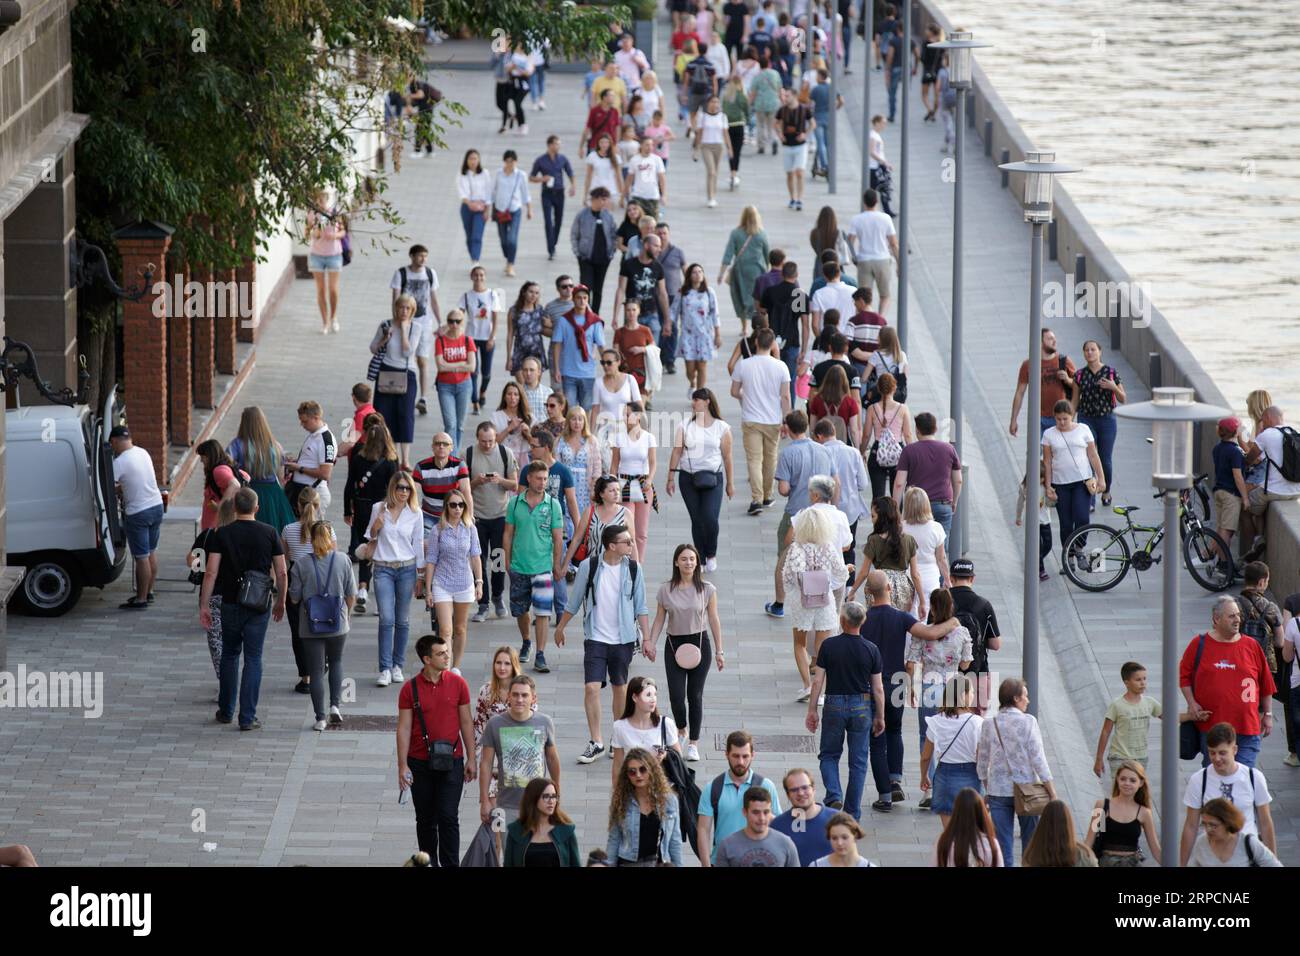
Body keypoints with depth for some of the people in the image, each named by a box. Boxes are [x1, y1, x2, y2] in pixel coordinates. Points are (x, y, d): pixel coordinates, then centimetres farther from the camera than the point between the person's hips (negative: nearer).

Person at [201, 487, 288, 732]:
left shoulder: (222, 534, -5)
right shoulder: (269, 534, -4)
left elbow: (211, 572, -10)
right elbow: (281, 574, -1)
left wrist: (204, 605, -5)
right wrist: (280, 601, 13)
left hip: (231, 603, 1)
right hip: (260, 604, -1)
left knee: (230, 655, 18)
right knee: (253, 659, 3)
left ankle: (226, 711, 24)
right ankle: (248, 717, 0)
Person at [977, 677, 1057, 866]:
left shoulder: (989, 725, 0)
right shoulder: (1028, 721, -10)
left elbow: (982, 762, 6)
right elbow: (1038, 758, -12)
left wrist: (987, 790, 19)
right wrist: (1052, 792, -6)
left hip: (998, 792, 2)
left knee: (1002, 845, 4)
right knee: (1030, 842, 11)